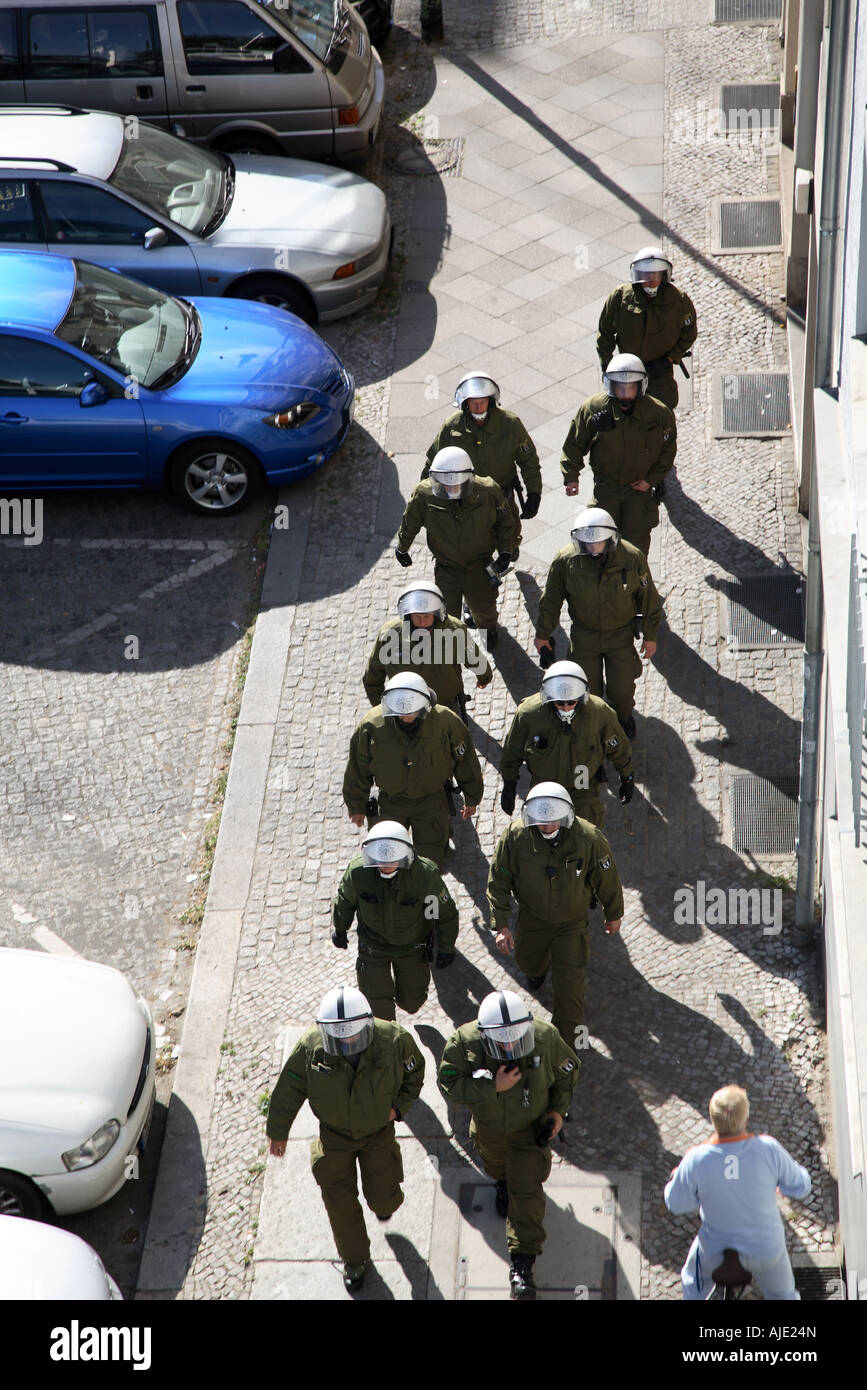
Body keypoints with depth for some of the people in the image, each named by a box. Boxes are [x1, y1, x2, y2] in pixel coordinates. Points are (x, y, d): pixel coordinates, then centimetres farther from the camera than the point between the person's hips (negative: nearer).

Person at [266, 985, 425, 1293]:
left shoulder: (394, 1041, -28)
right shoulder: (310, 1047, -27)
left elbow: (414, 1073, -5)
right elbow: (289, 1089, -10)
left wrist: (398, 1106, -17)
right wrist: (278, 1131, 0)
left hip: (379, 1129, 0)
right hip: (334, 1134, 0)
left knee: (382, 1196, 8)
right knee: (340, 1201, 7)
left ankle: (384, 1199, 49)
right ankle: (355, 1259, 34)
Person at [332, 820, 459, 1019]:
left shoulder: (425, 874, -31)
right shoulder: (358, 871, -27)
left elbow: (445, 912, -13)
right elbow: (344, 900, -3)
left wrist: (446, 948, -3)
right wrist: (339, 929, 12)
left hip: (412, 947, 0)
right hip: (373, 946, 0)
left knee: (411, 1002, 16)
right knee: (377, 1003, 3)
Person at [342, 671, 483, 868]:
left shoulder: (445, 722, -22)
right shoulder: (373, 725, -21)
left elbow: (465, 761, -4)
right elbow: (358, 769, -5)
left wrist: (472, 799, 7)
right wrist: (357, 806, 5)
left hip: (431, 800, -1)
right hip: (390, 803, 1)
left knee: (430, 860, 5)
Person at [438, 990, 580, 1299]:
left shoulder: (546, 1038, -30)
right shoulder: (464, 1043, -34)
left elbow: (567, 1071, -10)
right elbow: (449, 1085, -31)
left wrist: (558, 1109, -15)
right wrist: (492, 1087, -40)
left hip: (532, 1127, -2)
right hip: (489, 1128, 2)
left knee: (526, 1190, -5)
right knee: (497, 1166, 31)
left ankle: (522, 1266, 5)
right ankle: (503, 1185, 69)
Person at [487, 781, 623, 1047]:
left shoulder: (589, 839, -28)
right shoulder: (515, 836, -26)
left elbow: (606, 879, -10)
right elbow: (498, 881, -13)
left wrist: (614, 915, 4)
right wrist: (501, 924, -16)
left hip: (572, 923, -2)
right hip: (531, 919, 2)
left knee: (569, 987, -2)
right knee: (527, 961, 29)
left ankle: (566, 1044, 21)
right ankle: (537, 969, 69)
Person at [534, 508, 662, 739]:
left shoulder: (632, 558, -23)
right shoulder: (565, 560, -21)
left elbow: (648, 598, -8)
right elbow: (550, 601, -5)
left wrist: (650, 635, 0)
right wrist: (542, 634, 4)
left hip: (621, 633, 0)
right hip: (584, 635, 0)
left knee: (622, 689, 12)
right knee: (587, 689, 11)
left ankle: (623, 718, 47)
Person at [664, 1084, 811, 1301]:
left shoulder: (696, 1160, -26)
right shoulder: (768, 1149, -26)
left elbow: (676, 1204, -10)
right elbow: (801, 1187, -11)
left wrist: (675, 1178, 9)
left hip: (715, 1249, 0)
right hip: (765, 1248, 0)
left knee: (694, 1286, 33)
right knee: (782, 1293, 31)